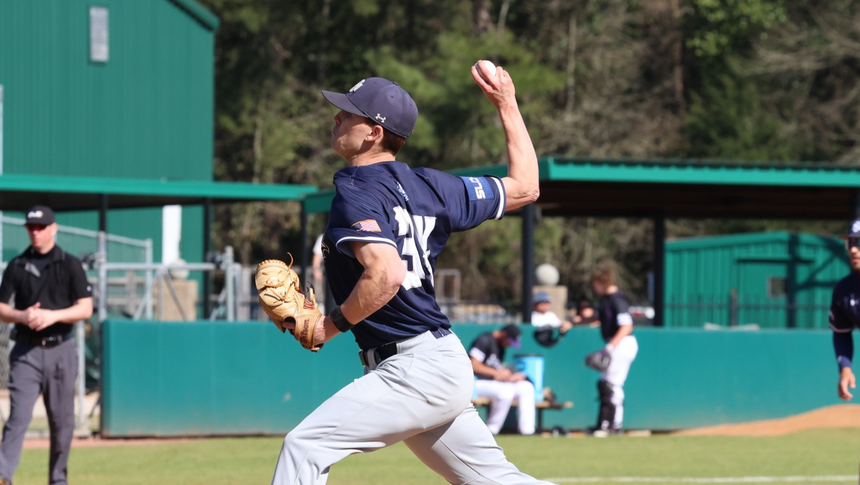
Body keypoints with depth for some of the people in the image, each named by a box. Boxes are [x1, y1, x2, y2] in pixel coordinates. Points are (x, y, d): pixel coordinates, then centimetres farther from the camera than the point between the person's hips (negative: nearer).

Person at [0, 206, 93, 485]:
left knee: (62, 420, 5)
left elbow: (85, 309, -4)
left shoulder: (70, 265, 3)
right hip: (26, 352, 0)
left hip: (60, 351, 0)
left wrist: (53, 316, -19)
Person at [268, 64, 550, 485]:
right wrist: (507, 105, 26)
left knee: (304, 447, -12)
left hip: (415, 370, -9)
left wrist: (332, 325, -14)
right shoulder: (427, 186, 11)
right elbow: (524, 188, 17)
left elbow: (386, 273, -29)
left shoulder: (355, 194, -12)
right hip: (446, 367, 9)